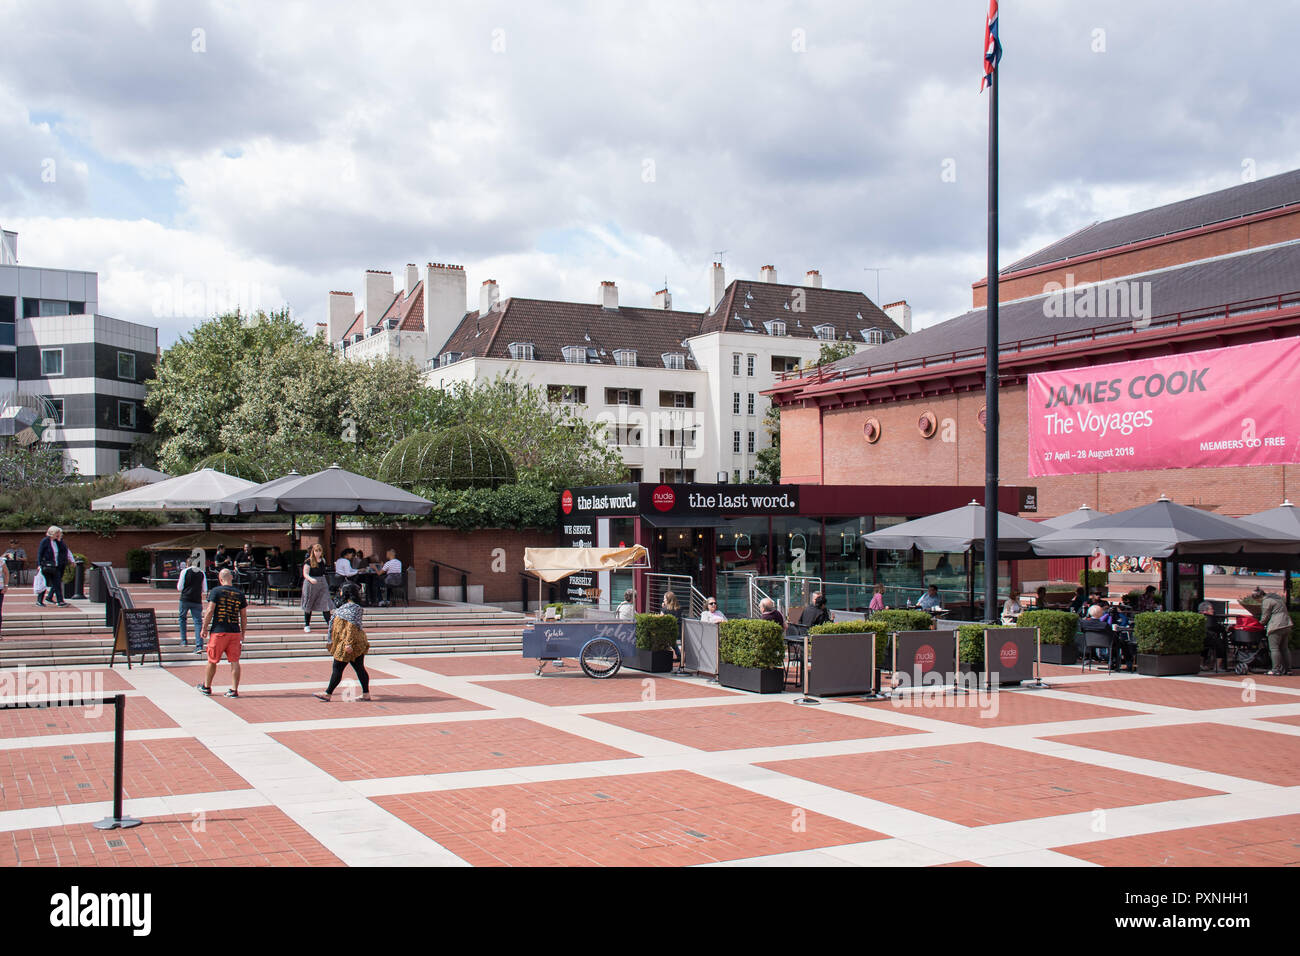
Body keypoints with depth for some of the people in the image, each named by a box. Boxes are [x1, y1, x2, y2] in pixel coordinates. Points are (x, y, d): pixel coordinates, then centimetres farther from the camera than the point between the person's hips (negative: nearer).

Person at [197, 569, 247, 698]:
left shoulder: (216, 591, -3)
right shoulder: (240, 594, 7)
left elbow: (209, 611, -9)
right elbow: (244, 616, 9)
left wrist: (204, 629, 0)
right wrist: (243, 634, 17)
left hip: (218, 631, -2)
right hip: (235, 632, 2)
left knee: (212, 660, 12)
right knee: (234, 662, 4)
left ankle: (206, 687, 25)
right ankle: (234, 690, 3)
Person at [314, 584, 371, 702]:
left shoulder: (352, 608, -16)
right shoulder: (347, 606, 15)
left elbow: (352, 627, -23)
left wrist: (348, 643, -27)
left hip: (347, 644, -10)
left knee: (337, 668, -3)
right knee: (359, 668, 9)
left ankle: (328, 694, 2)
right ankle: (366, 694, 10)